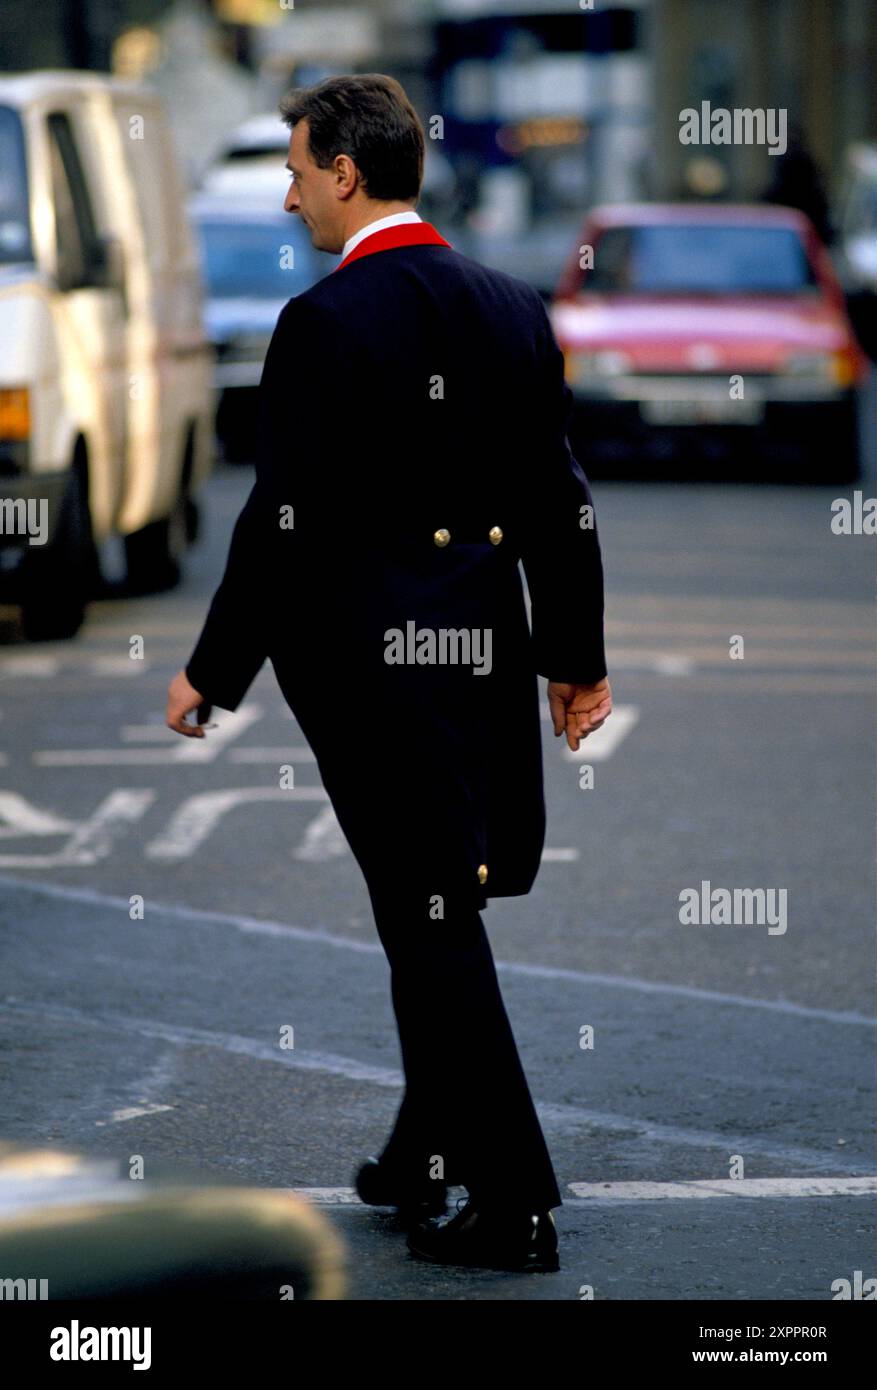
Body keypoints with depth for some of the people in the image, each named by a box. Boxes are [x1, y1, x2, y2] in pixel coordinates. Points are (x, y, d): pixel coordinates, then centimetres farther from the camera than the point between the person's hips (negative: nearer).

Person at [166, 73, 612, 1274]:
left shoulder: (327, 322, -15)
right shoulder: (514, 309, 6)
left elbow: (287, 520, -16)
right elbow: (560, 499, 10)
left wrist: (216, 671, -7)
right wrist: (576, 656, 18)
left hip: (371, 657, -7)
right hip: (485, 653, 7)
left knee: (433, 922, -2)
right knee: (436, 913, 19)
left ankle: (512, 1206, 0)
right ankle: (428, 1157, 30)